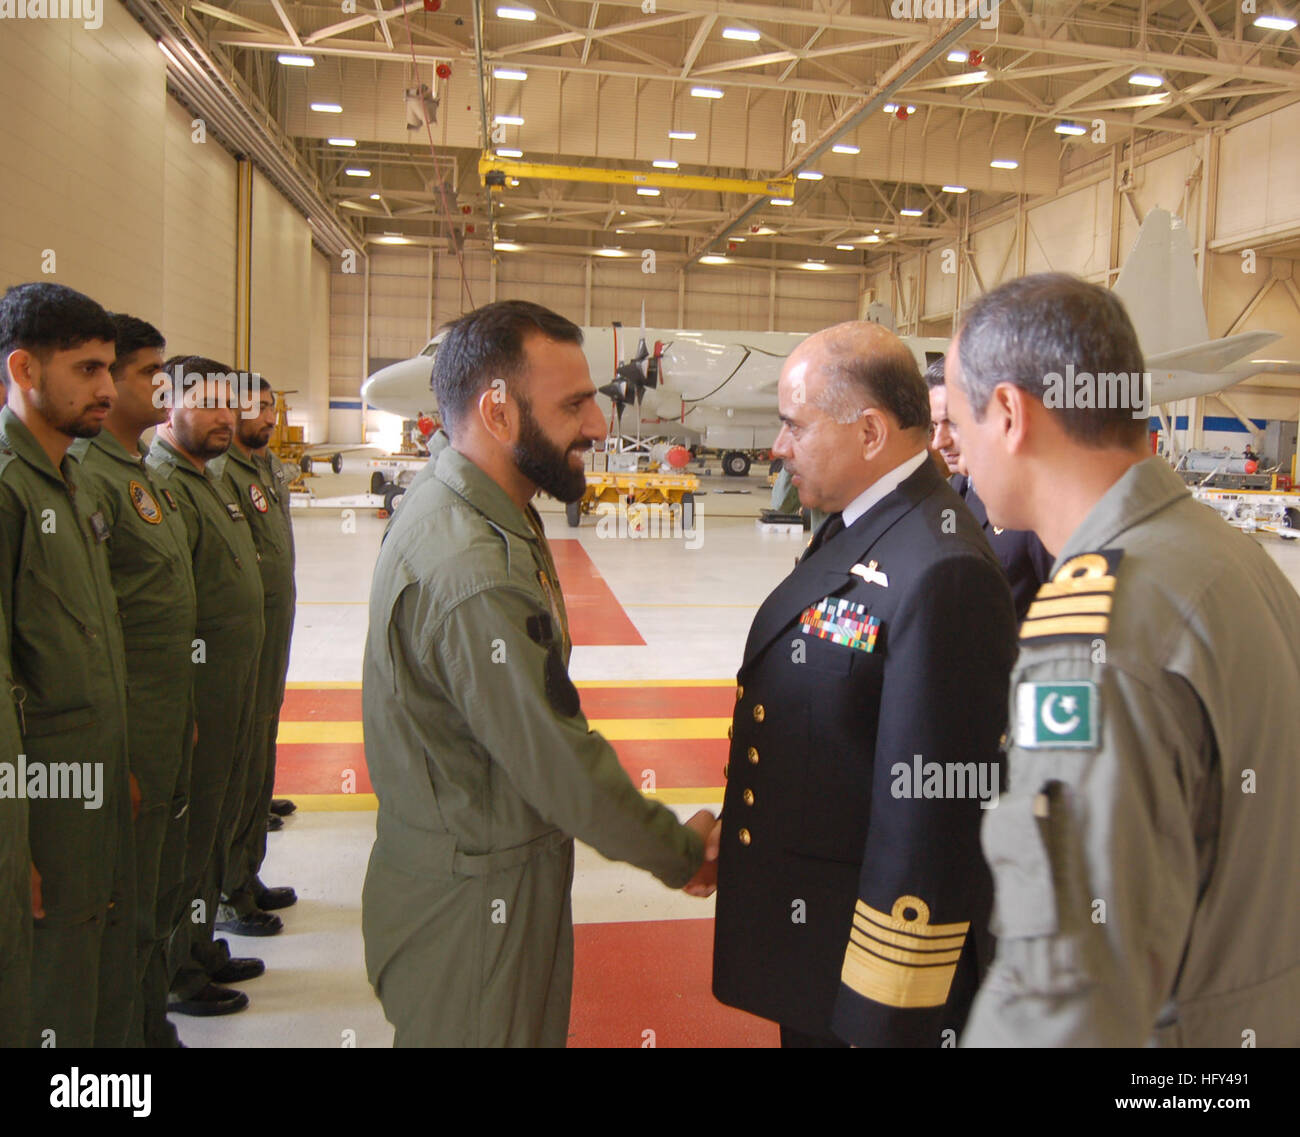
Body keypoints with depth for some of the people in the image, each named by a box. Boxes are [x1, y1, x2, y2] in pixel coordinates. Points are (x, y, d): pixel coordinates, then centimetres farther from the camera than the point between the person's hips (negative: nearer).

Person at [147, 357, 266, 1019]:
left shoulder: (212, 481, 14)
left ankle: (202, 948, 36)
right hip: (197, 696, -10)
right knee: (189, 833, 4)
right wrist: (181, 708, -22)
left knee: (220, 818, 20)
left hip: (235, 689, 10)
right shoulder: (160, 485, -18)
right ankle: (176, 976, 20)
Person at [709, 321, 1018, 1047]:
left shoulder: (940, 573, -27)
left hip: (862, 956, -8)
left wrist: (885, 1010, -20)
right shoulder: (856, 527, 3)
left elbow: (930, 818, -26)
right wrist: (733, 831, 17)